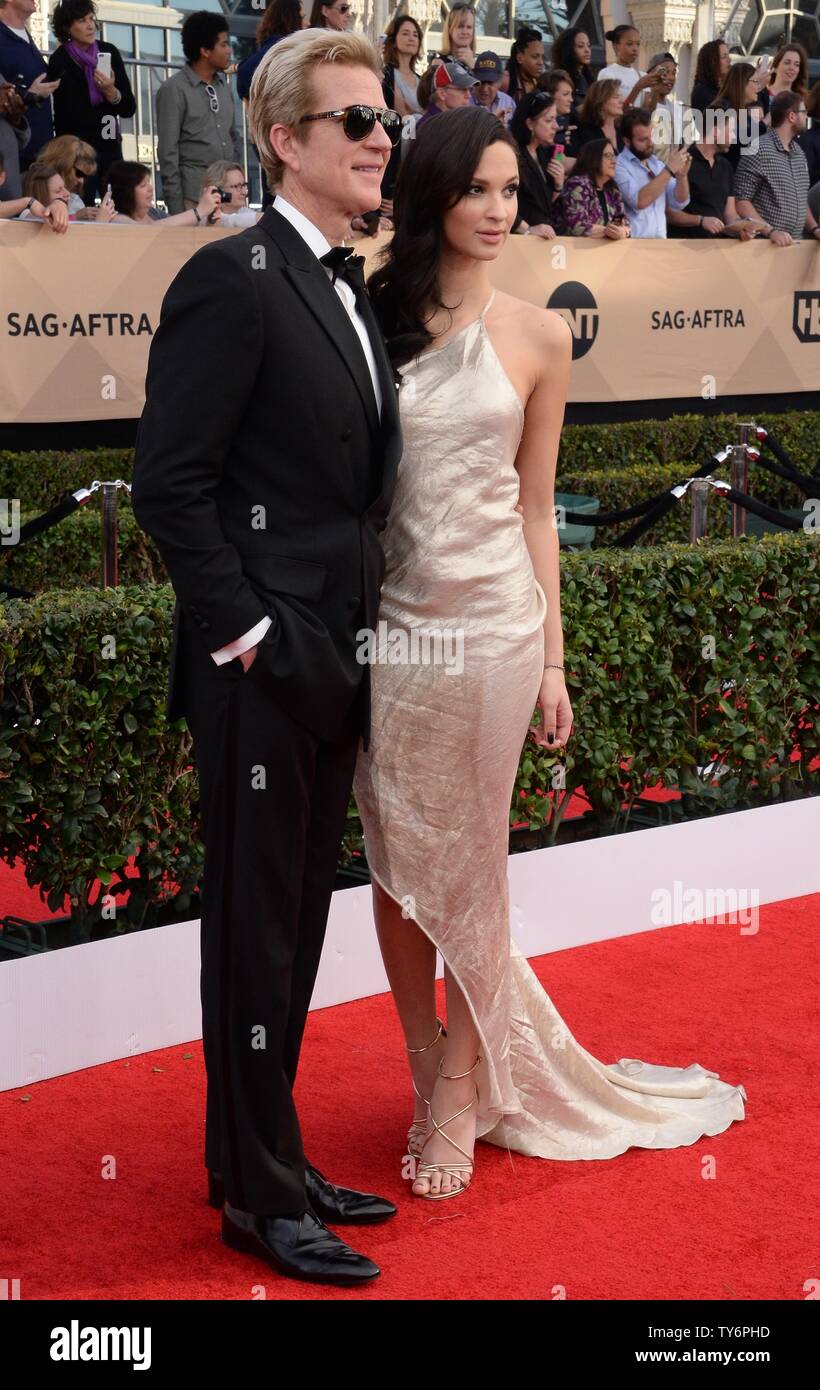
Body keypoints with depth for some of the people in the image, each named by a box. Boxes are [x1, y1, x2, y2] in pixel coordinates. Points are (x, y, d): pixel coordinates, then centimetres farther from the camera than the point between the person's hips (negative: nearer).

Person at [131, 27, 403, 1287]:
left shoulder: (348, 292, 14)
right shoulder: (233, 279, -13)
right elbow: (169, 484, -17)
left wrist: (354, 637, 10)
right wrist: (250, 636, -16)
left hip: (333, 669, 8)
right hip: (261, 674, -8)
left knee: (297, 930, 16)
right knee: (256, 933, 3)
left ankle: (270, 1163, 30)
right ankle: (259, 1197, 16)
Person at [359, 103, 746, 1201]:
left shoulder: (536, 336, 2)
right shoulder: (374, 320, 2)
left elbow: (535, 504, 6)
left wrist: (552, 658, 5)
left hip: (491, 626, -1)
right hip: (388, 625, 1)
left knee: (469, 866, 5)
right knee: (395, 867, 8)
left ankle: (463, 1094, 19)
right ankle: (431, 1085, 23)